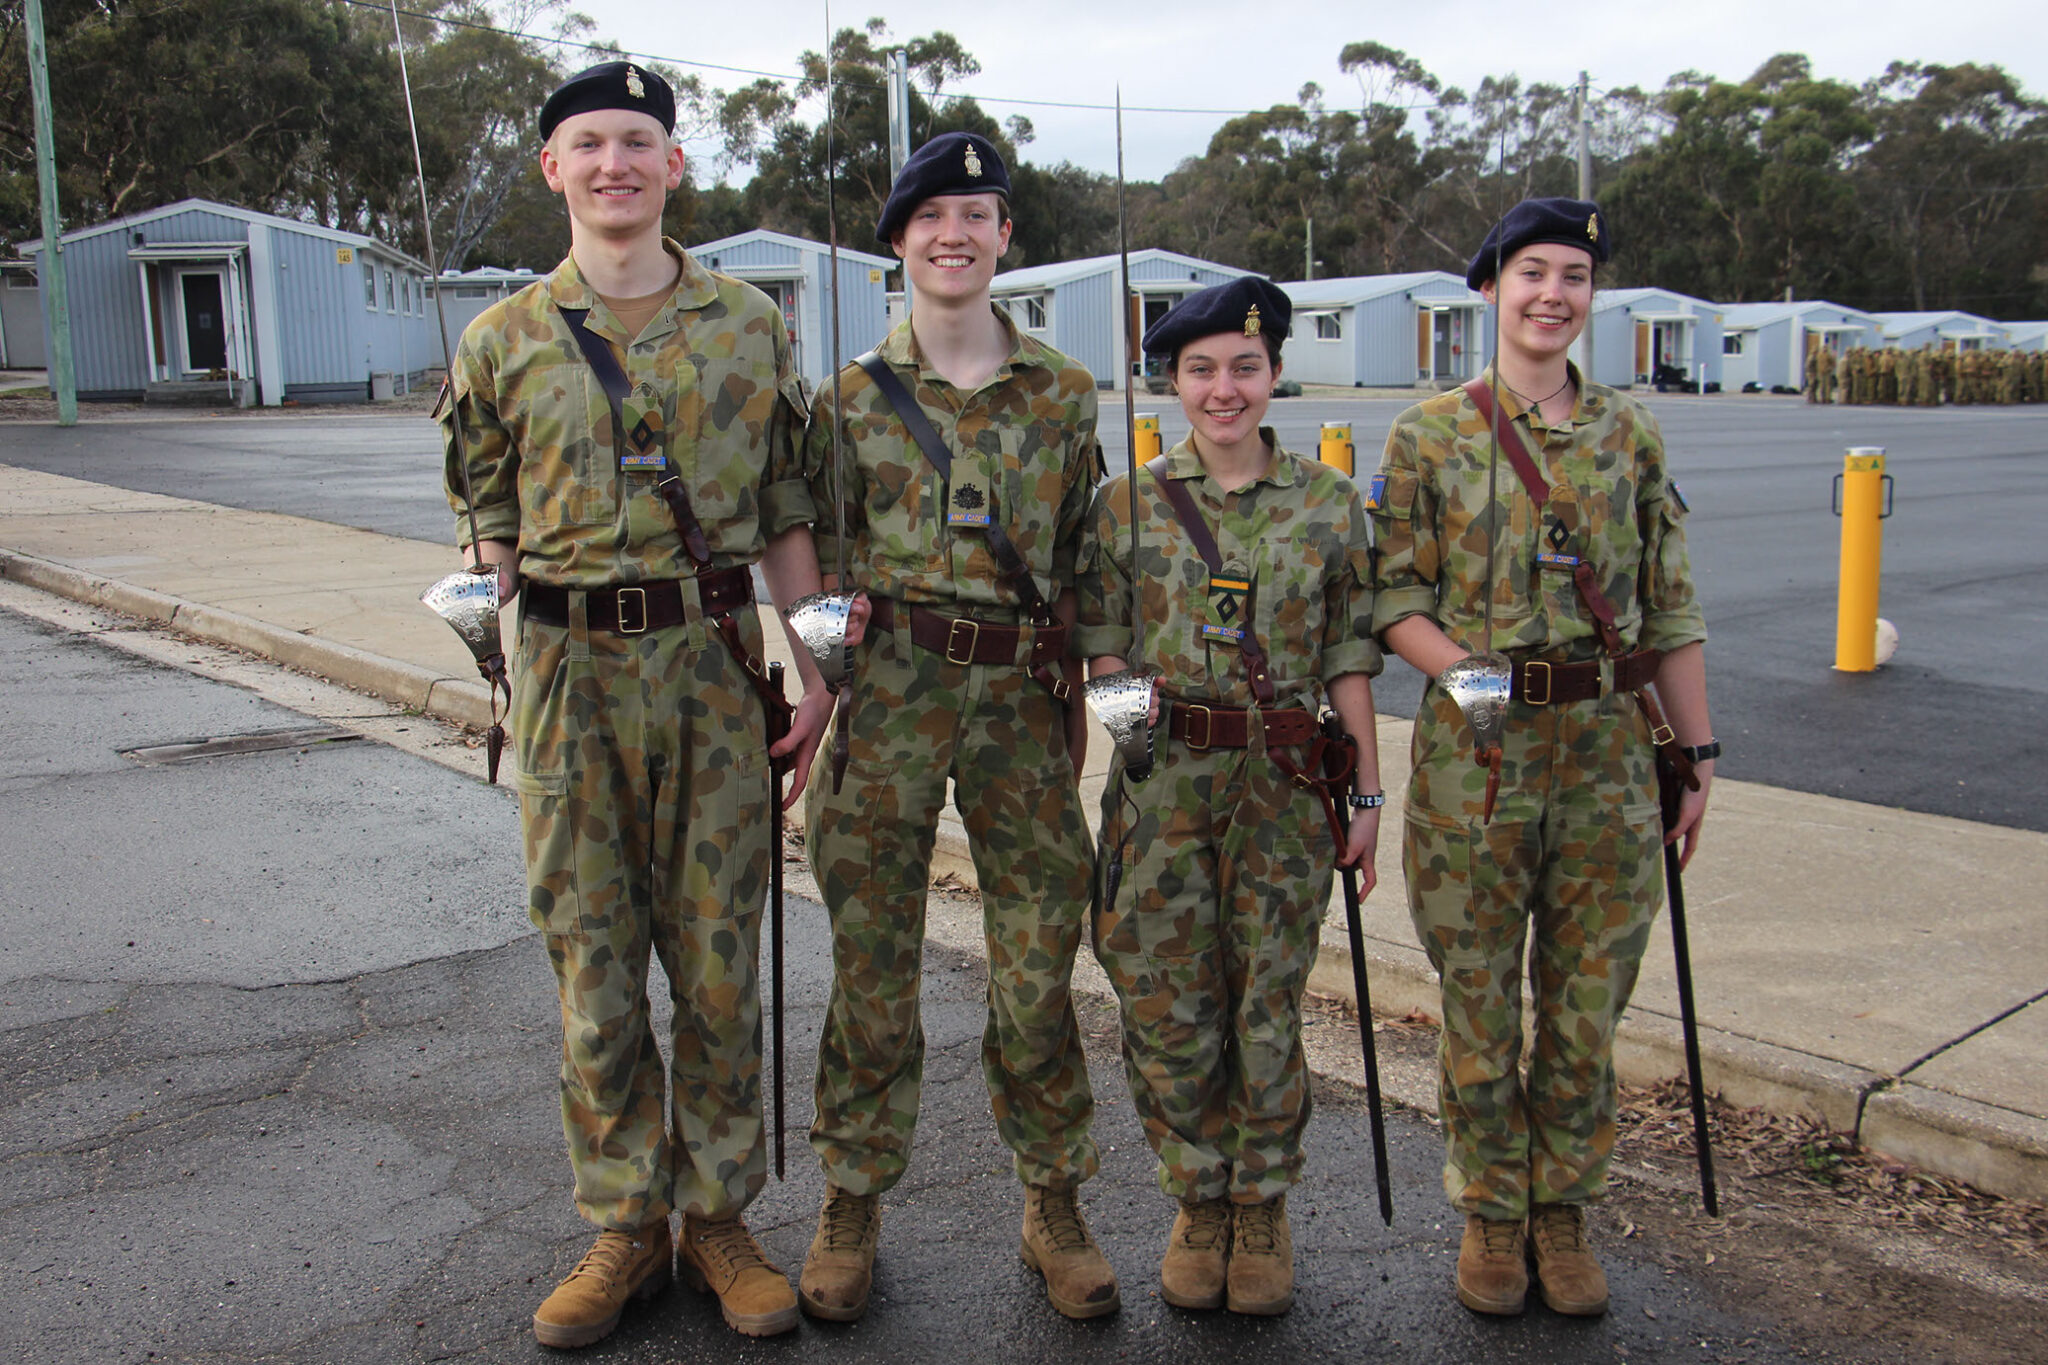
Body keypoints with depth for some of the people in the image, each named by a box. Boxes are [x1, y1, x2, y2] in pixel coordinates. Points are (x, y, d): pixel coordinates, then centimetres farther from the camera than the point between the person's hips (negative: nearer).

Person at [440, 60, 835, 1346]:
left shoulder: (749, 323, 5)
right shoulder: (502, 342, 5)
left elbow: (787, 514, 7)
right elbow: (491, 525, 11)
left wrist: (818, 665, 1)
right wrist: (490, 605, -7)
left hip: (713, 661, 0)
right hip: (568, 672, 1)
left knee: (719, 953, 6)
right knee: (593, 962, 7)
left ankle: (720, 1216, 22)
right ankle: (625, 1229, 22)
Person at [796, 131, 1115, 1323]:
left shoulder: (1063, 389, 7)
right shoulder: (854, 394, 4)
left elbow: (1083, 557, 12)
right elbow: (820, 552, 10)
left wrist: (1075, 696, 10)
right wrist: (838, 628, -5)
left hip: (1022, 699, 1)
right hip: (889, 698, 0)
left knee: (1039, 962, 5)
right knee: (873, 962, 5)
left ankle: (1055, 1205, 22)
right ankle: (854, 1205, 21)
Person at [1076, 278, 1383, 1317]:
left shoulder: (1329, 503, 3)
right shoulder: (1129, 503, 3)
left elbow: (1348, 659, 4)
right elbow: (1104, 648, 5)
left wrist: (1367, 790, 3)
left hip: (1286, 786, 0)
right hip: (1163, 784, 0)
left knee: (1269, 1003, 7)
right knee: (1169, 1003, 5)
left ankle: (1262, 1208, 26)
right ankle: (1198, 1200, 26)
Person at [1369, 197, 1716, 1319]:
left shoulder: (1630, 435, 8)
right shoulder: (1428, 436, 0)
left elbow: (1672, 607, 10)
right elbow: (1395, 596, -2)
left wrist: (1697, 751, 7)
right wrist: (1469, 672, -20)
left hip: (1608, 754, 3)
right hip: (1473, 756, -2)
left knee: (1588, 996, 10)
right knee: (1480, 998, 7)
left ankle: (1562, 1207, 27)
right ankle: (1492, 1214, 24)